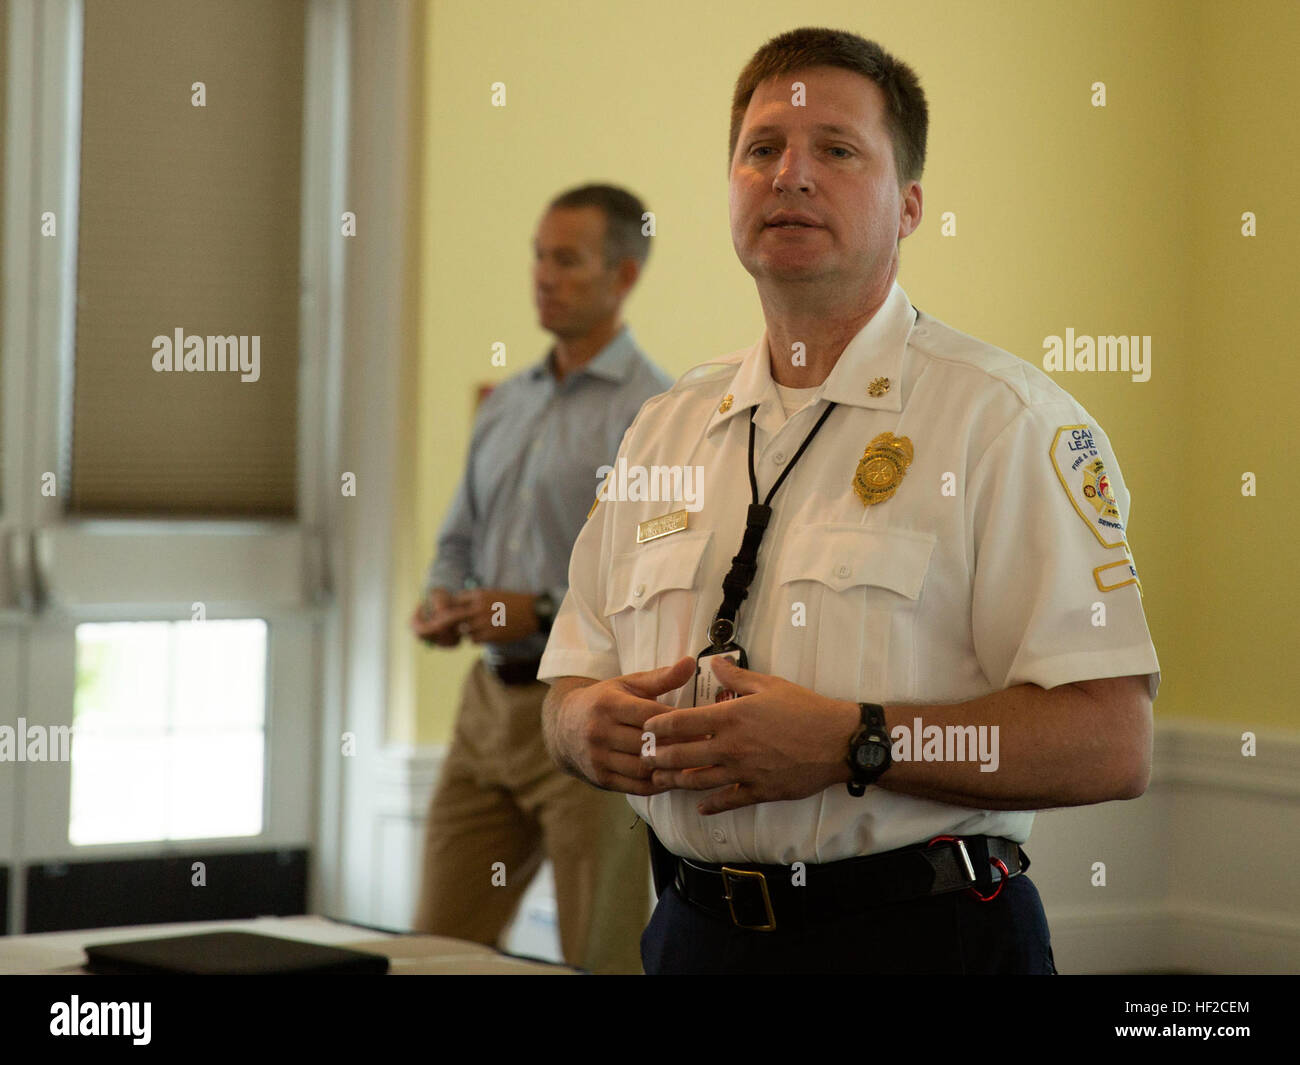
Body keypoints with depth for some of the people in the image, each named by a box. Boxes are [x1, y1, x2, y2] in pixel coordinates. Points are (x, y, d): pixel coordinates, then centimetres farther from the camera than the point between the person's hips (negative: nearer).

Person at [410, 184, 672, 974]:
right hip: (492, 702, 7)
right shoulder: (507, 405, 16)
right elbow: (461, 538, 24)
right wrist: (443, 599, 2)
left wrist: (547, 612, -20)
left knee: (605, 961, 0)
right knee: (442, 944, 8)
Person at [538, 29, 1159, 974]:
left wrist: (849, 743, -24)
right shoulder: (666, 428, 12)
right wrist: (586, 722, -7)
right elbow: (570, 682, 17)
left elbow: (1111, 743, -17)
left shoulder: (1006, 419, -8)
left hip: (922, 935, -5)